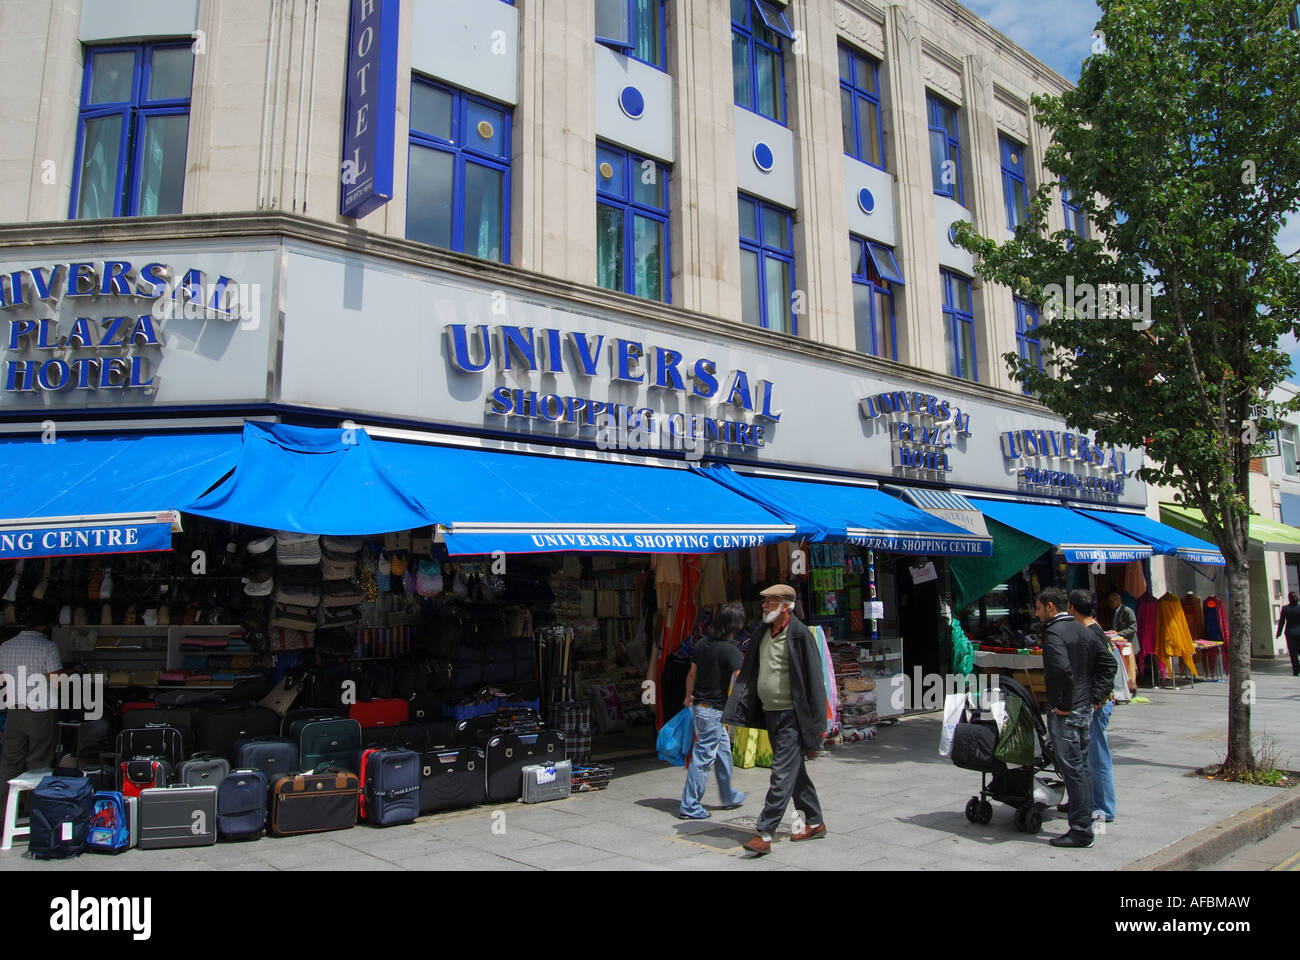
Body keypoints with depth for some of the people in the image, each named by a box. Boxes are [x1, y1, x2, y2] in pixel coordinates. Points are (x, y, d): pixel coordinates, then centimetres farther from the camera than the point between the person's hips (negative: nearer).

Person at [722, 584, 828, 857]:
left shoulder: (800, 635, -14)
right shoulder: (764, 633, 8)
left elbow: (813, 680, -14)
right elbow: (749, 672, 13)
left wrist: (814, 726, -14)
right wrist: (738, 708, 6)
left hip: (792, 715, -8)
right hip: (770, 713, 8)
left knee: (782, 775, -6)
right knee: (795, 772, 17)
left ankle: (765, 833, -4)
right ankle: (814, 823, 31)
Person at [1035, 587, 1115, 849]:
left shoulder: (1053, 632, -16)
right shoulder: (1085, 631, 11)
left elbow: (1063, 669, -30)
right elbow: (1108, 663, 14)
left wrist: (1064, 705, -20)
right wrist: (1093, 695, 10)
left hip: (1064, 713, -9)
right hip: (1086, 710, 9)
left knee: (1072, 769, -4)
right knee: (1082, 766, 18)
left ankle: (1081, 831, 1)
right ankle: (1085, 816, 27)